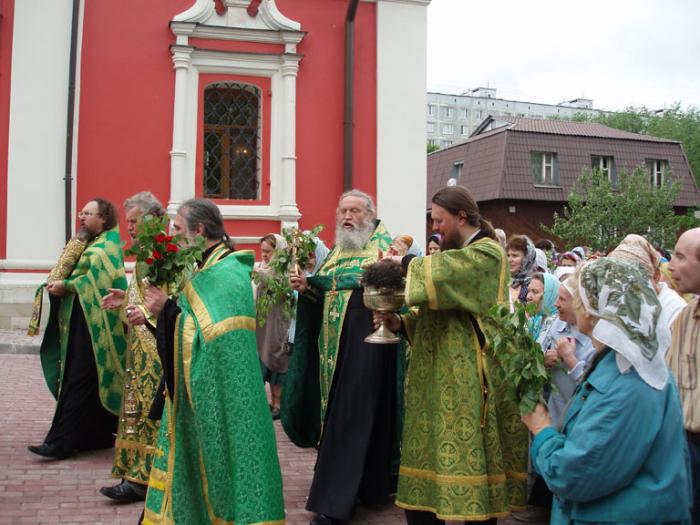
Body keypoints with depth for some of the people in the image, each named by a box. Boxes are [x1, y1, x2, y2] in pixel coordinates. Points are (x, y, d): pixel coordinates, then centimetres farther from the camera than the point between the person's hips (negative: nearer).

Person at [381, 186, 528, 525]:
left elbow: (438, 272, -24)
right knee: (429, 462, 7)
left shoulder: (487, 254, -7)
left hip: (467, 383, -8)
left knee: (467, 468, -4)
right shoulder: (457, 257, 20)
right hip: (438, 380, 8)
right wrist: (400, 322, 0)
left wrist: (403, 263, -8)